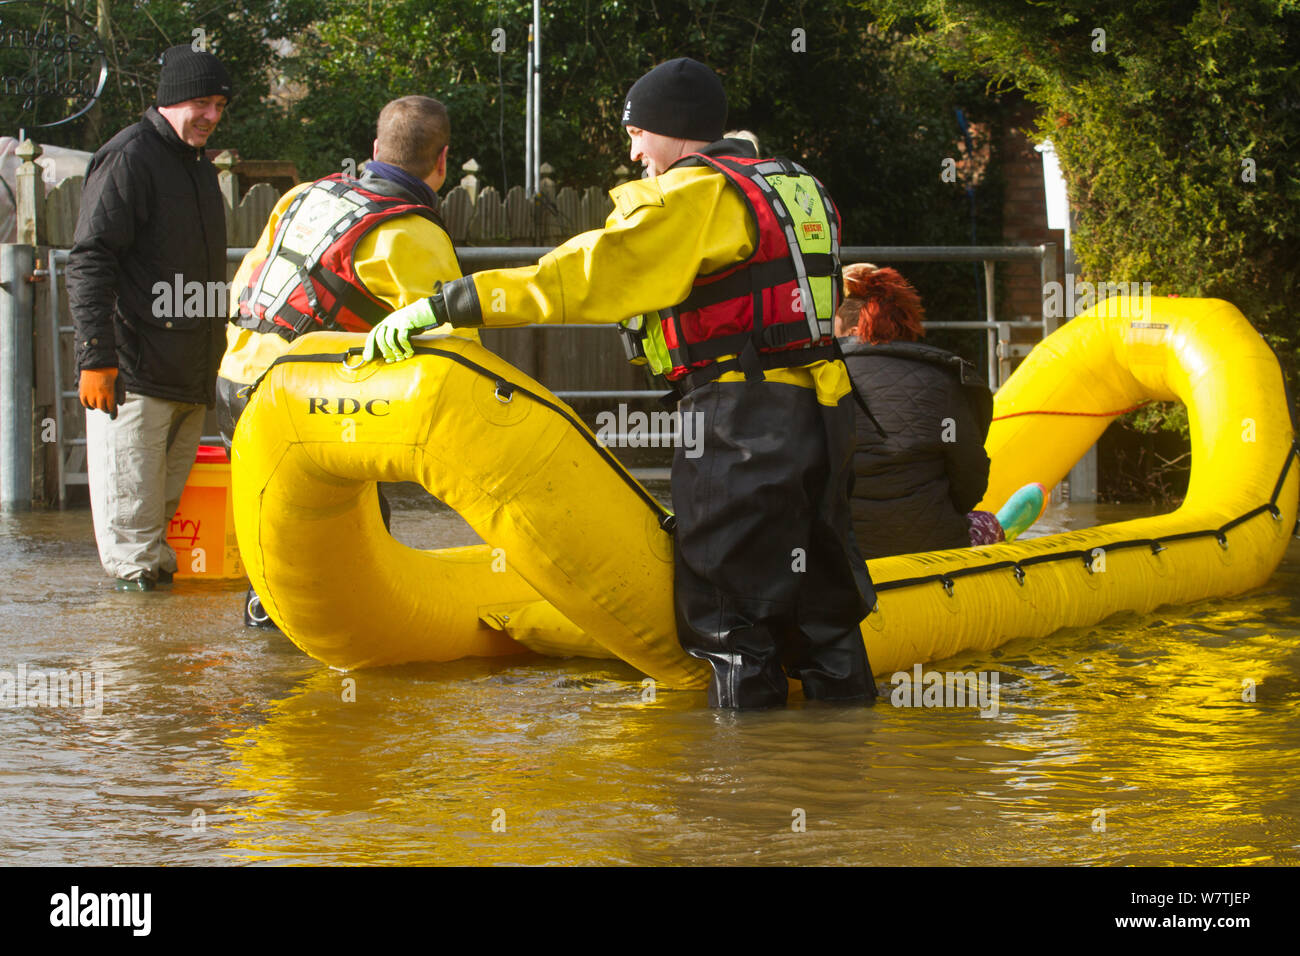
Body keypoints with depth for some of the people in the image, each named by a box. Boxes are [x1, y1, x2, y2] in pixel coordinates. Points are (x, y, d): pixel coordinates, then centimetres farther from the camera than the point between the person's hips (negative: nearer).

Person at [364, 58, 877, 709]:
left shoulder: (696, 196, -9)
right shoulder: (793, 188, 19)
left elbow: (588, 275, -17)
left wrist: (451, 305, -17)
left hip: (741, 419, -9)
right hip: (822, 411, 9)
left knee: (726, 600, -3)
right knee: (815, 577, 15)